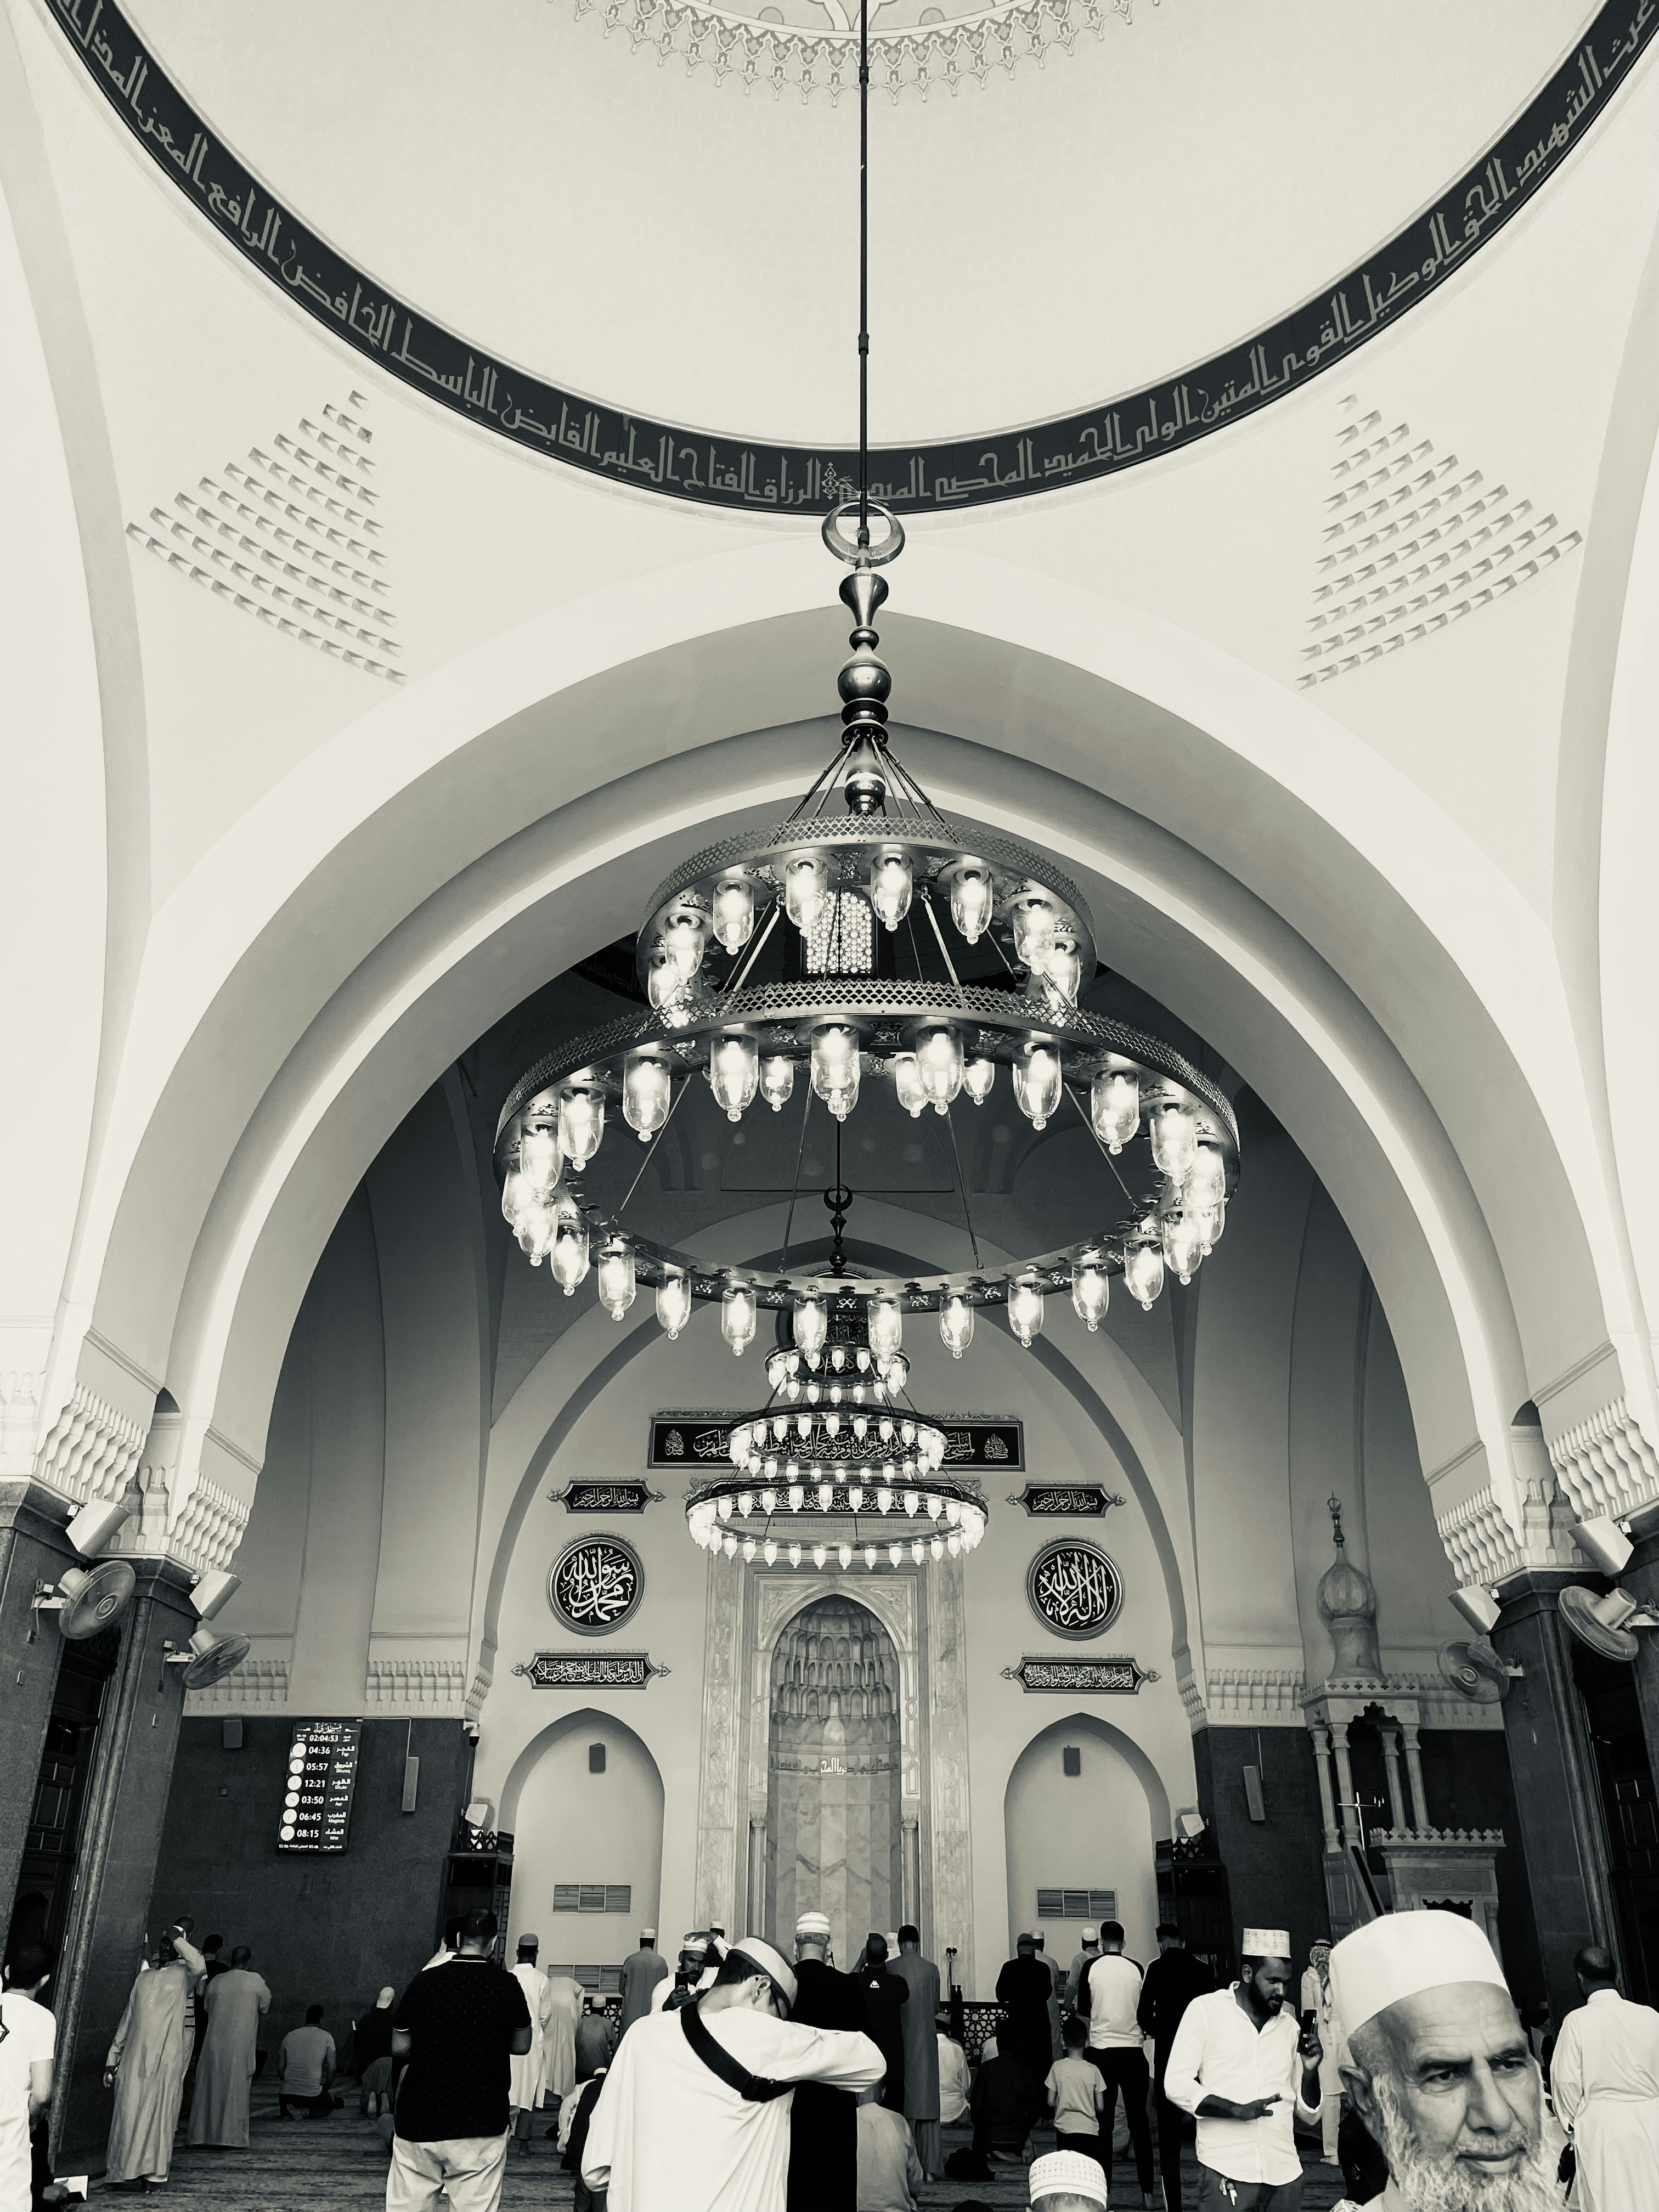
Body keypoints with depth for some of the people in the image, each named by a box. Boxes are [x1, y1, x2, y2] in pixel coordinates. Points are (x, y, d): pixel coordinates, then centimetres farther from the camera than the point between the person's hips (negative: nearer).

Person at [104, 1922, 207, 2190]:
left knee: (159, 2112, -3)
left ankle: (154, 2173, 4)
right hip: (135, 2055, 4)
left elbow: (199, 1966, -23)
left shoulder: (183, 1974, 2)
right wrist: (113, 2057, 15)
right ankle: (129, 2170, 7)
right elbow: (128, 2017, 19)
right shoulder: (144, 1976, 16)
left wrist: (178, 1939, -13)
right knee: (129, 2110, -1)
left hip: (167, 2057, -4)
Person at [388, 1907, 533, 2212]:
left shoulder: (424, 1982, -4)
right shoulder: (506, 1985, -7)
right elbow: (522, 2046, 3)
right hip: (481, 2125, -2)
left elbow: (399, 2048, 5)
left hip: (419, 2121, 2)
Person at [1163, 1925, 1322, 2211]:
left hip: (1284, 2174, 4)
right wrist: (1237, 2110, -20)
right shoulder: (1205, 2010, -2)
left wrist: (1310, 2070, -5)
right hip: (1226, 2173, -4)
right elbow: (1176, 2084, -9)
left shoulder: (1289, 2025, 13)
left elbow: (1309, 2117, 14)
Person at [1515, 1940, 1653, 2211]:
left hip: (1601, 2125, -2)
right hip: (1650, 2122, 2)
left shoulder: (1576, 2021, -8)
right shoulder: (1649, 2016, -4)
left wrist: (1573, 2127, 11)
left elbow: (1566, 2083, -5)